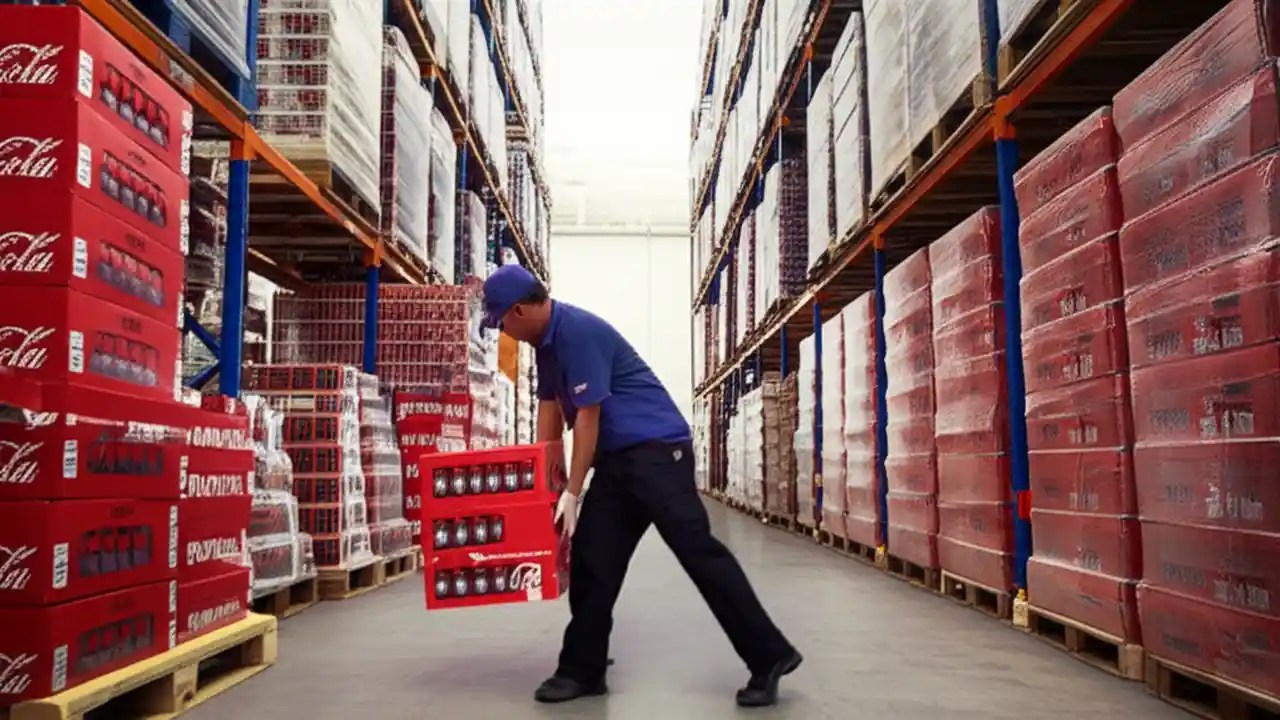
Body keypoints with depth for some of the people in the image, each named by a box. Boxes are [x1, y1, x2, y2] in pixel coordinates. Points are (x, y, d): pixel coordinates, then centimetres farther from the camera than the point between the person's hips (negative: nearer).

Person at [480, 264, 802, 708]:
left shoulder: (578, 332, -18)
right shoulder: (546, 340, 13)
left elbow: (588, 416, -18)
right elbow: (550, 405, 21)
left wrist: (572, 493, -13)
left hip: (656, 448, -10)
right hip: (617, 457, 10)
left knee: (697, 549, -11)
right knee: (593, 561, 7)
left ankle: (770, 657, -4)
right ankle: (582, 671, 16)